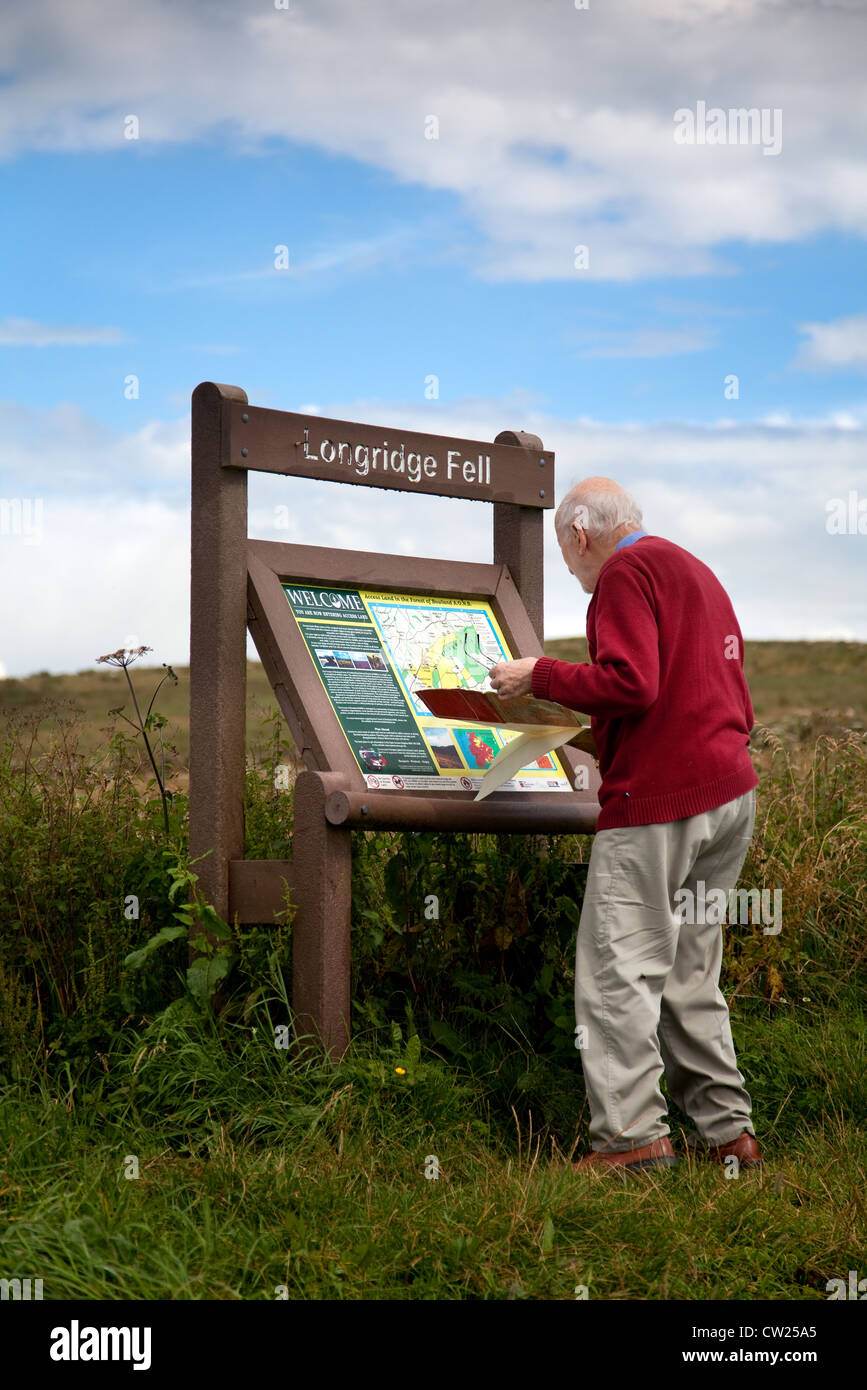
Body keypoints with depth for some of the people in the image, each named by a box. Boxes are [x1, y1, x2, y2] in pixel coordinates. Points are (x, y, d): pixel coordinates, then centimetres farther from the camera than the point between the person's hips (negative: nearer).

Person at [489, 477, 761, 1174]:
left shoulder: (627, 571, -5)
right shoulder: (698, 573, 24)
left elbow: (629, 683, -19)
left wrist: (542, 675, -7)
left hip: (659, 801, -9)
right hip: (731, 790, 10)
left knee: (619, 968, -6)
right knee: (690, 973, 14)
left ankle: (633, 1136, -7)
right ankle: (727, 1132, 16)